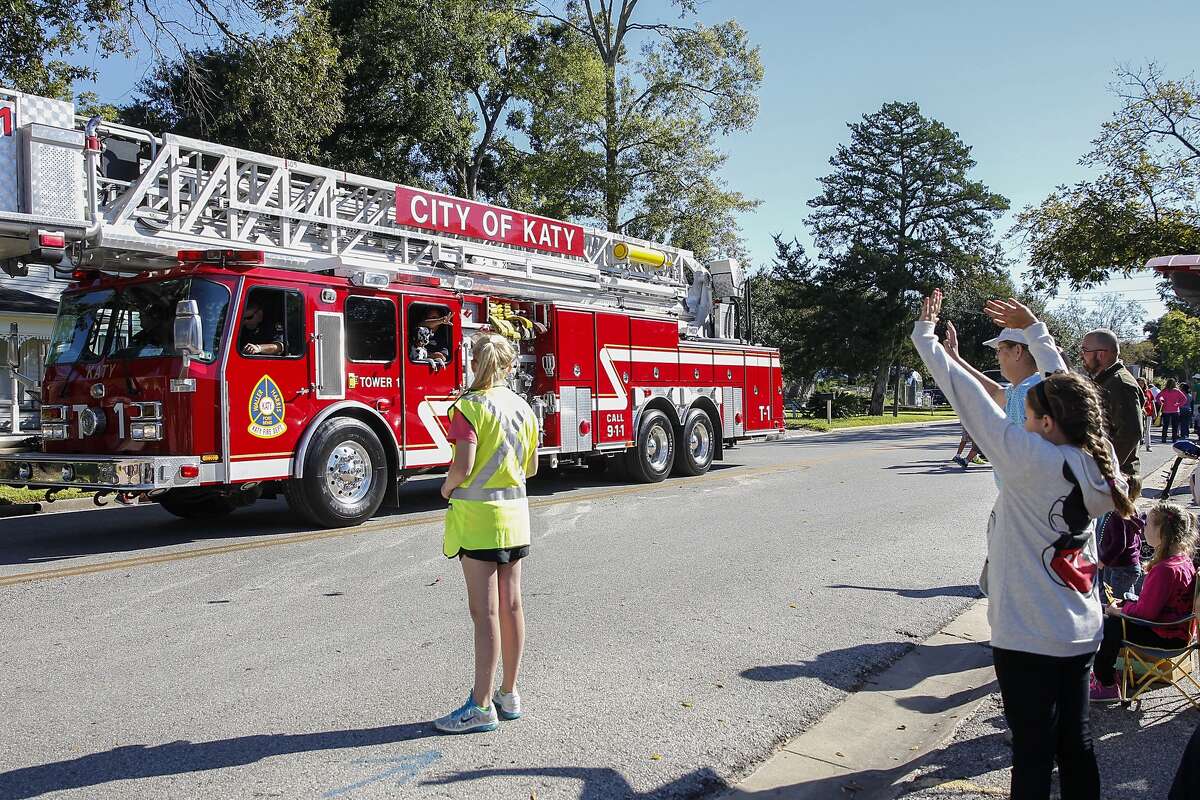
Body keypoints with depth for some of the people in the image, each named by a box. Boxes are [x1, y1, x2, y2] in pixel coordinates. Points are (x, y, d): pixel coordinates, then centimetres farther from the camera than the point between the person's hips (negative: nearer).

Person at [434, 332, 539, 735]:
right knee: (511, 605, 12)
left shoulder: (470, 407, -12)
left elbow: (463, 466, -20)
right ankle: (509, 694, 23)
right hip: (516, 511, 7)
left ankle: (481, 705, 4)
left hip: (478, 515, -7)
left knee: (485, 611, -3)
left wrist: (447, 487, -1)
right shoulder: (523, 407, 8)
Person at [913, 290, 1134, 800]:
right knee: (1076, 746, 19)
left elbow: (969, 398, -17)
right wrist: (1034, 329, 20)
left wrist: (925, 336, -7)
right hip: (1081, 633, 7)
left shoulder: (1031, 459, -21)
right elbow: (1064, 387, 11)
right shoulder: (1098, 460, -2)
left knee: (1033, 754, 3)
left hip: (1029, 638, -7)